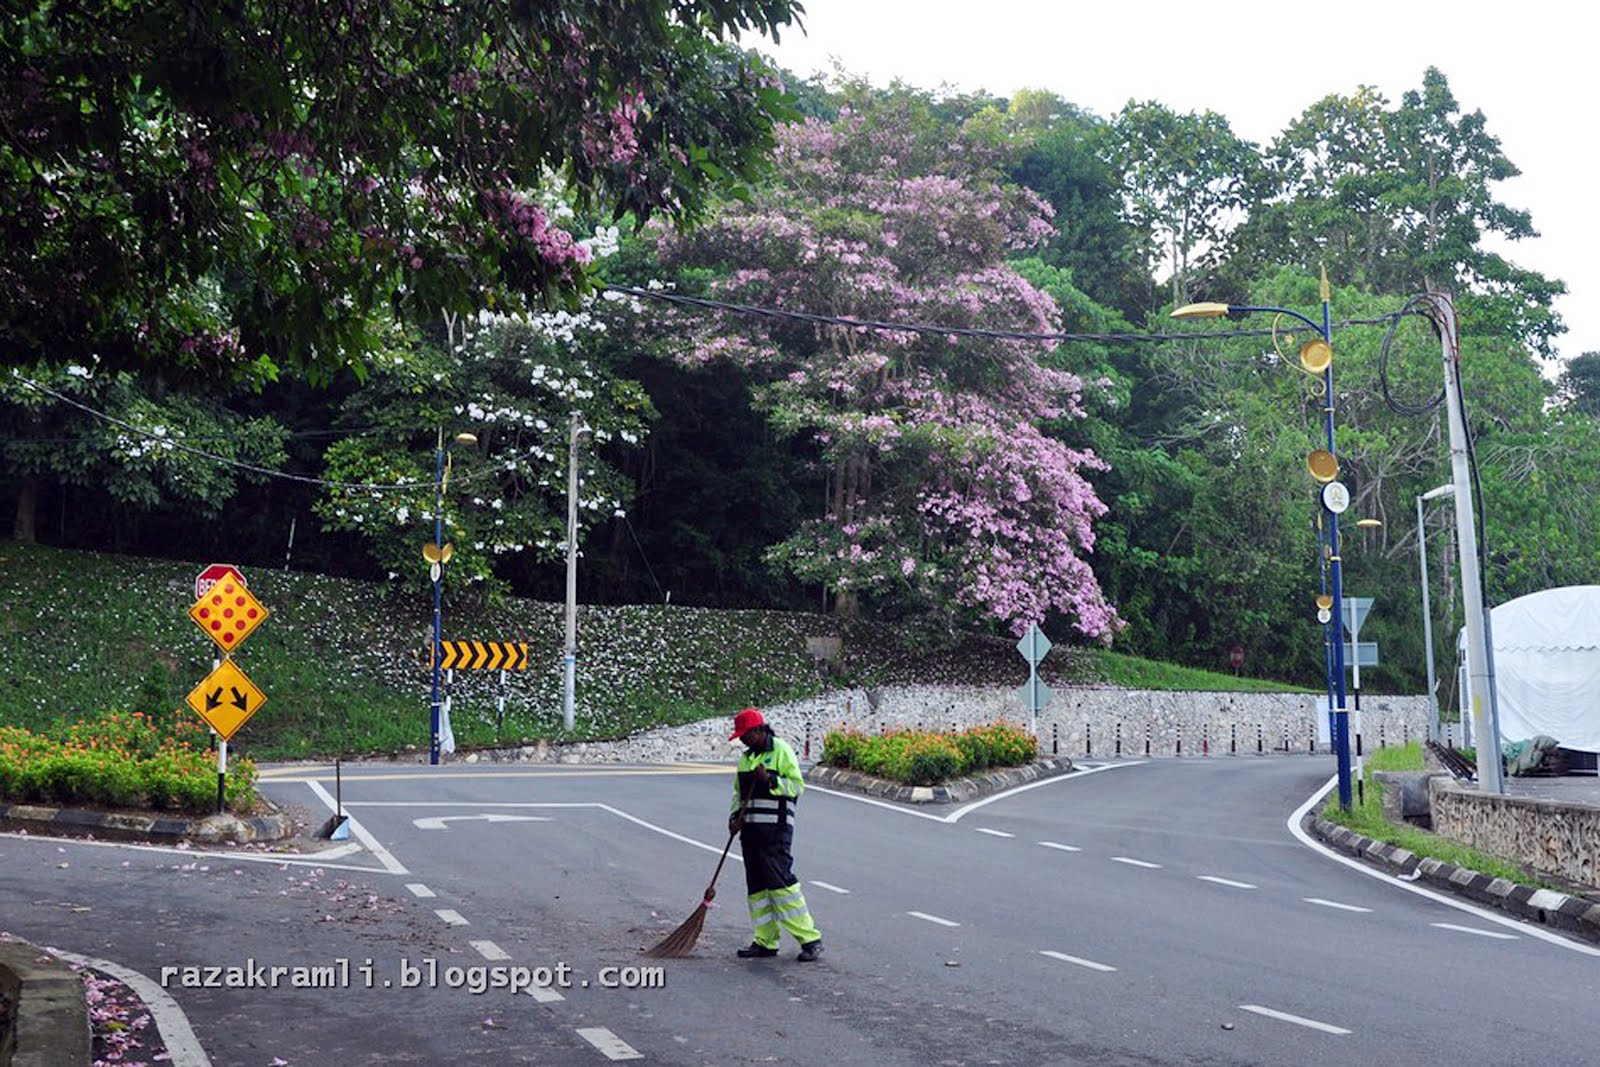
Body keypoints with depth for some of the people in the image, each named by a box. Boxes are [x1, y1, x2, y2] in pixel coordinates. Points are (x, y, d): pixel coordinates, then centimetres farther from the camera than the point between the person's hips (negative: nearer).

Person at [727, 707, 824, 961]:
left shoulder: (781, 750, -5)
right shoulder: (746, 757, 17)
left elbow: (797, 786, -11)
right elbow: (738, 792, 23)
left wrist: (770, 779, -22)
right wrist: (735, 815, 7)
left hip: (775, 829, -8)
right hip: (750, 829, 8)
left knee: (780, 880, -12)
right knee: (756, 885, 8)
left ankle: (810, 939, -6)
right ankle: (766, 942, 15)